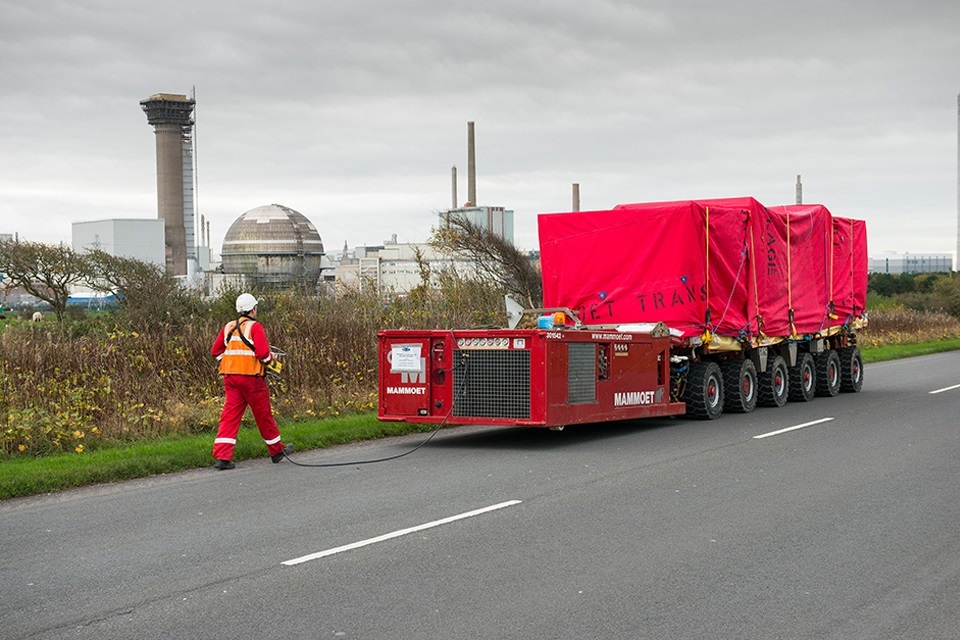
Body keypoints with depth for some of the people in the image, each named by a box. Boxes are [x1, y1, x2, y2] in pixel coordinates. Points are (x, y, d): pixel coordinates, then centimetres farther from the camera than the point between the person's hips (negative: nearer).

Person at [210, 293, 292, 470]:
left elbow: (215, 351, 14)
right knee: (264, 415, 9)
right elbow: (262, 352, -19)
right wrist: (271, 361, 1)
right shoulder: (255, 327, -9)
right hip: (251, 377, -5)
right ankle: (277, 451, 24)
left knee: (230, 415, 2)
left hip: (230, 377, 5)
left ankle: (222, 457, -9)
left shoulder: (228, 327, 11)